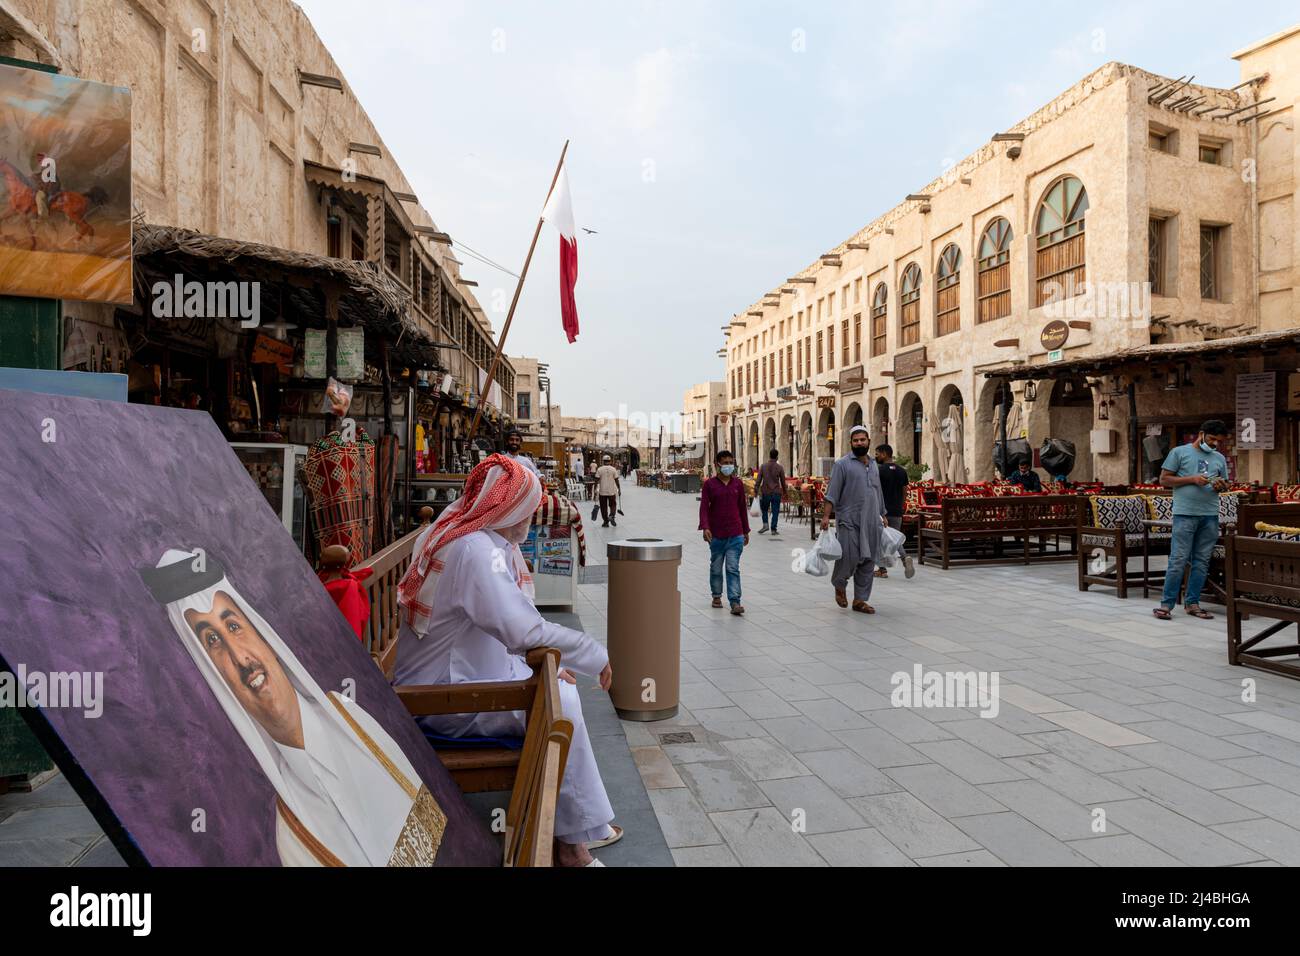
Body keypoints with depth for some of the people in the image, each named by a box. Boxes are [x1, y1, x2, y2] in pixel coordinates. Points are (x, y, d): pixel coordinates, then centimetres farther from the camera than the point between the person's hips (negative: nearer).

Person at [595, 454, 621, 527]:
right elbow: (616, 480, 0)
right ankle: (612, 516, -12)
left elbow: (597, 480, -6)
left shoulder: (599, 469, -3)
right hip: (612, 491, 0)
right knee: (613, 505, 13)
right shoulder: (613, 469, -1)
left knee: (604, 507, 7)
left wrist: (596, 489, 1)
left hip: (602, 491, 0)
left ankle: (606, 522, 9)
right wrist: (619, 489, 9)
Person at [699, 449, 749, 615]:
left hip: (736, 534, 1)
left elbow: (742, 508, 12)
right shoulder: (709, 484, -3)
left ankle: (735, 603, -9)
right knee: (716, 567, 13)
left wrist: (746, 531, 15)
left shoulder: (738, 484, 6)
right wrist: (705, 527, -22)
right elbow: (704, 507, -8)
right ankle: (717, 596, 31)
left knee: (733, 569, -5)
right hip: (716, 534, -1)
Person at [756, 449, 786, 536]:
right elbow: (783, 481, 4)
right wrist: (784, 492, 16)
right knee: (775, 511, 3)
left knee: (764, 509, 17)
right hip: (776, 493, -1)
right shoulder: (779, 467, -2)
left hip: (765, 492, 1)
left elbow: (758, 480, -1)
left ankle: (765, 524, 1)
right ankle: (773, 529, 2)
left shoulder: (763, 466, 0)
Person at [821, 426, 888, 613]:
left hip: (871, 522, 6)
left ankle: (860, 600, 15)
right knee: (849, 558, -9)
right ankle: (839, 585, 21)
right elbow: (832, 493, -8)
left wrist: (882, 515, 22)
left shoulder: (874, 465, 17)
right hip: (849, 521, -6)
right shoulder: (842, 464, -4)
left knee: (868, 562, 6)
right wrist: (826, 515, -16)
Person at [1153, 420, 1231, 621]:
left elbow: (1225, 485, 23)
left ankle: (1192, 602, 16)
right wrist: (1191, 479, -13)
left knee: (1202, 561, 8)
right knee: (1178, 560, -7)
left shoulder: (1220, 458, 17)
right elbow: (1164, 479, -1)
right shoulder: (1180, 452, 2)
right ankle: (1167, 603, -3)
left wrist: (1221, 485, -1)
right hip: (1185, 514, -5)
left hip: (1210, 516, 5)